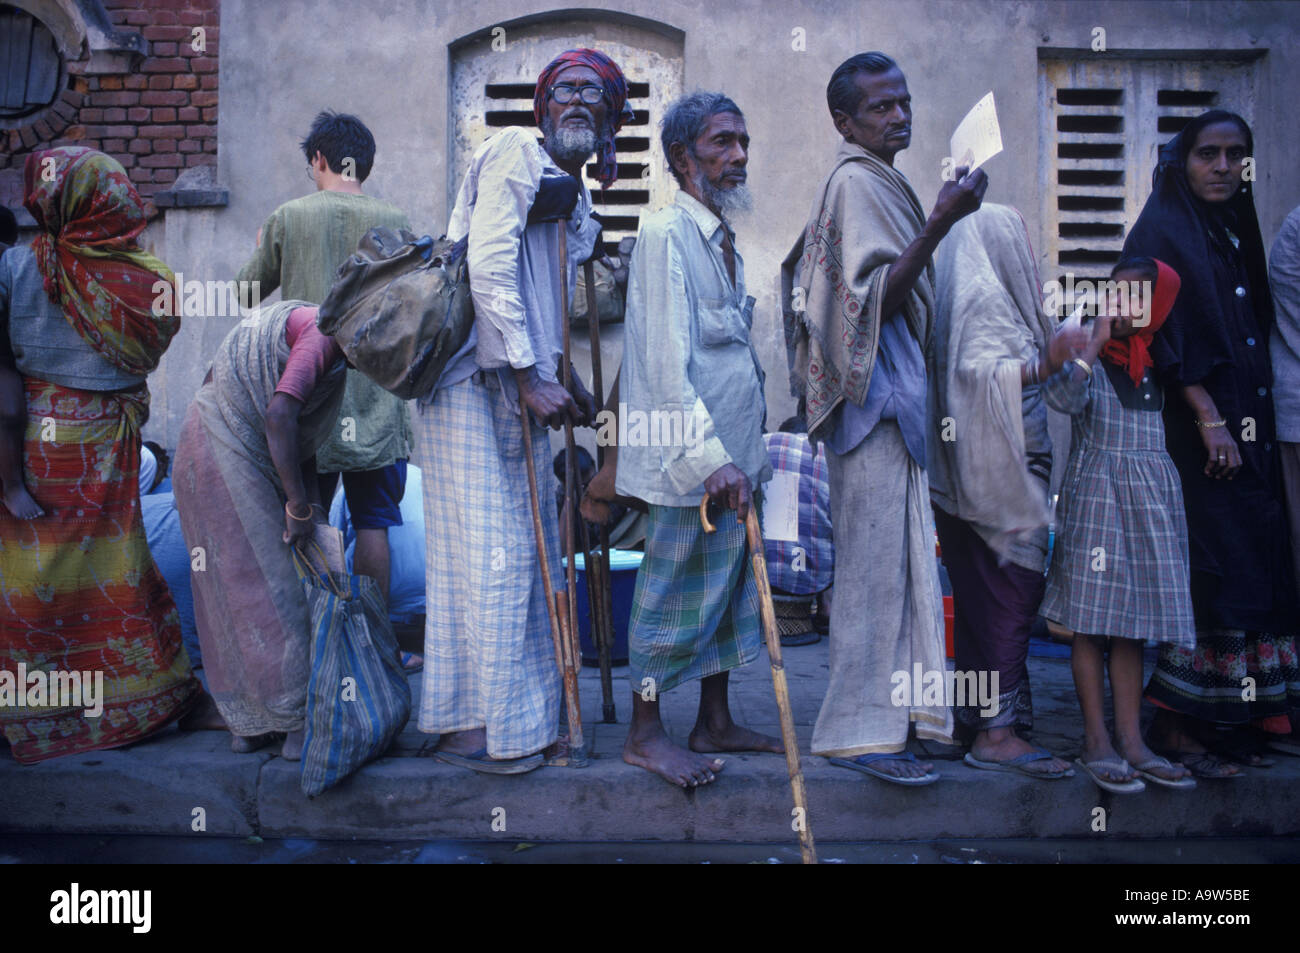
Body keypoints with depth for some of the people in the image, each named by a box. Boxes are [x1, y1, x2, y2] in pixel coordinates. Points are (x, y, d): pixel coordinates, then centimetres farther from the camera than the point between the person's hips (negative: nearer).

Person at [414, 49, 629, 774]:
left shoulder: (575, 199, 20)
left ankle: (524, 714, 23)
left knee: (531, 549, 10)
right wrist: (530, 378, -17)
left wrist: (564, 383, 13)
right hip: (474, 380, -9)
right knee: (488, 548, -6)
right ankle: (474, 723, 7)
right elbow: (488, 267, -16)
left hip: (522, 387, 9)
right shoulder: (515, 152, -6)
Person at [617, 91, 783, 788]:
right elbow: (668, 365, -19)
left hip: (732, 453, 9)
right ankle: (644, 734, 15)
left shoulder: (726, 242, 17)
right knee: (672, 590, 0)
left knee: (729, 587, 14)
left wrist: (747, 453, 17)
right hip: (691, 455, -9)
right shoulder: (665, 234, -11)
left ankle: (715, 723, 27)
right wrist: (711, 457, -24)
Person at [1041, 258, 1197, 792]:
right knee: (1092, 618, -3)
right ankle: (1096, 742, 3)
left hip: (1153, 493, 5)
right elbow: (1062, 398, -17)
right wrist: (1097, 341, -14)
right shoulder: (1083, 349, 1)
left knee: (1132, 619, 6)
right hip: (1095, 488, -4)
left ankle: (1131, 740, 11)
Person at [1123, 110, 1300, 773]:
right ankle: (1176, 725, -1)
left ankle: (1228, 721, 13)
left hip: (1245, 427, 8)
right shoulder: (1163, 234, -4)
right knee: (1206, 571, -10)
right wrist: (1209, 420, -19)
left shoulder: (1234, 234, 19)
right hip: (1192, 428, -8)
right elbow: (1167, 338, -13)